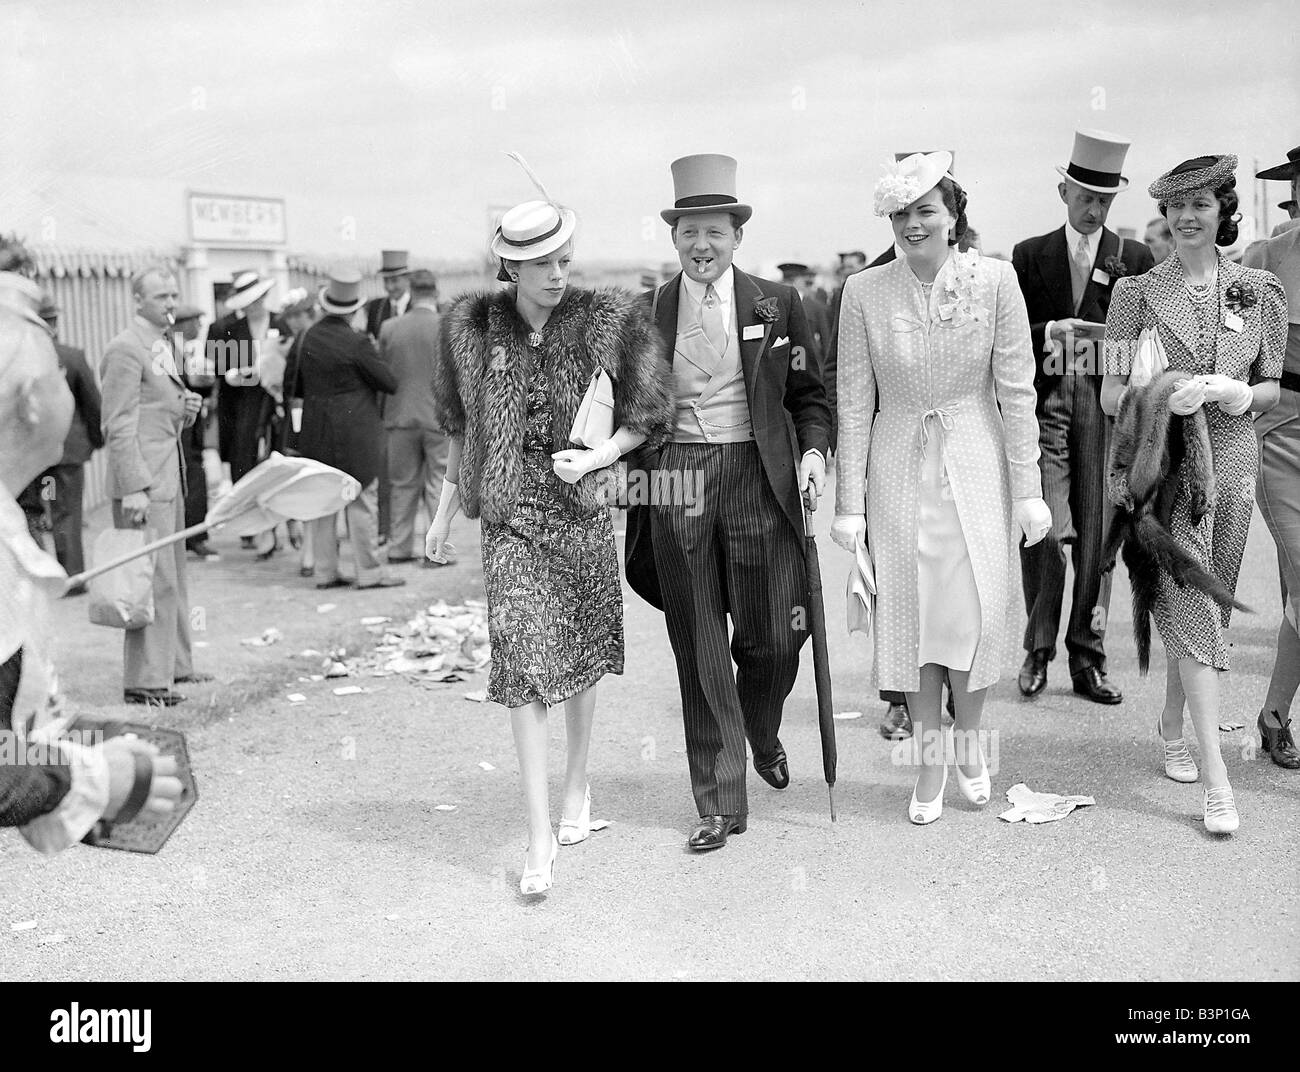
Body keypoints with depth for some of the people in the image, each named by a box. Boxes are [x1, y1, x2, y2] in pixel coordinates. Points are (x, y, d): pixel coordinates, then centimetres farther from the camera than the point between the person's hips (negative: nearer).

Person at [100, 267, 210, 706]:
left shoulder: (165, 344, 17)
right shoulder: (126, 350, -12)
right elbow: (119, 426, -17)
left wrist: (187, 410, 5)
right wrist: (134, 488, -23)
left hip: (169, 476, 10)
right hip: (142, 480, -10)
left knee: (173, 575, 16)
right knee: (155, 579, -9)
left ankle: (173, 664, 27)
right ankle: (145, 681, -3)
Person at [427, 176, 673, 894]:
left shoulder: (606, 320, -3)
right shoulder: (473, 327, 2)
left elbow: (646, 415, 3)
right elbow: (463, 429, 13)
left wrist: (600, 454, -13)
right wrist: (445, 512, 16)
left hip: (584, 505, 1)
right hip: (511, 513, 0)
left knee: (581, 653, 13)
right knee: (522, 662, -9)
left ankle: (577, 782, 37)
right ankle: (540, 840, -6)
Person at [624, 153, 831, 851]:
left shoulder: (775, 304, 4)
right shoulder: (647, 313, 5)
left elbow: (810, 394, 9)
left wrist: (814, 451, -6)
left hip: (759, 477, 0)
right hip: (676, 486, 0)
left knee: (773, 635, 3)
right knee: (699, 650, 4)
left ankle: (763, 736, 39)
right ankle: (720, 805, 15)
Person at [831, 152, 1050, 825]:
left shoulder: (995, 280, -5)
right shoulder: (864, 292, -3)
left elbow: (1017, 390, -2)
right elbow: (854, 403, -1)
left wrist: (1028, 490, -3)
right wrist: (848, 504, -2)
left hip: (976, 466, 0)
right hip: (899, 467, 1)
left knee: (979, 611, -2)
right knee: (910, 613, 5)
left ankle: (968, 737, 26)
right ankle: (929, 762, 22)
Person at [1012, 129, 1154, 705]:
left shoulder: (1135, 258, 10)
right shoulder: (1029, 255, 9)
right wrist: (1052, 331, -11)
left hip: (1106, 405, 1)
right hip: (1045, 404, -1)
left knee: (1098, 534, 3)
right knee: (1046, 530, -9)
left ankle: (1087, 658, 13)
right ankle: (1038, 648, 9)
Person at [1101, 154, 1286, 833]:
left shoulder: (1259, 291, 7)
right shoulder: (1138, 293, 1)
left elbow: (1272, 389, 14)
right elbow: (1111, 396, -1)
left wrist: (1243, 395, -9)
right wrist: (1166, 396, -20)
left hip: (1230, 464, 3)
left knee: (1202, 608, 9)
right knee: (1191, 608, -11)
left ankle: (1171, 730, 30)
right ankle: (1215, 777, -10)